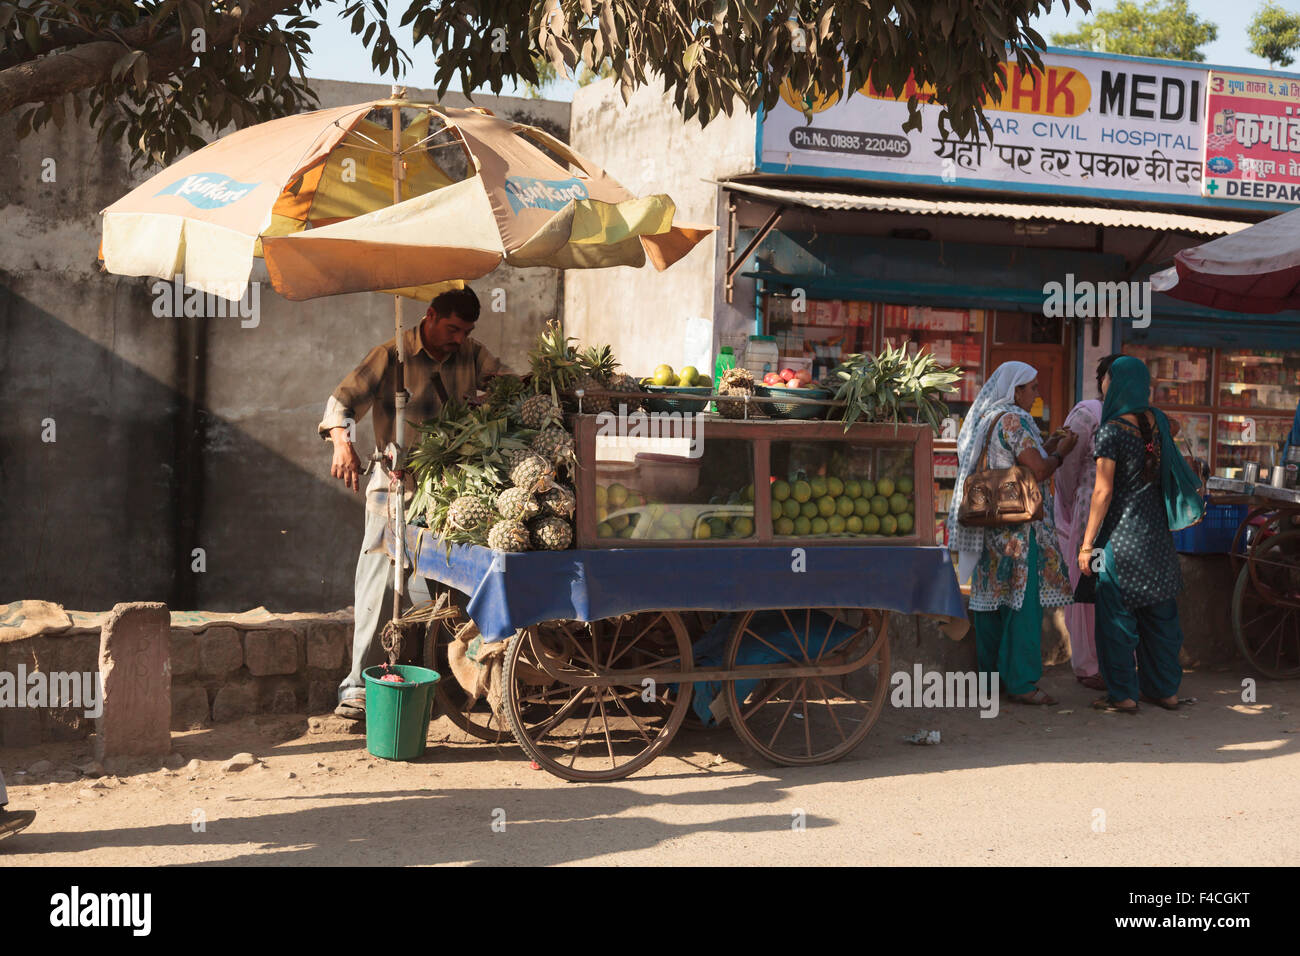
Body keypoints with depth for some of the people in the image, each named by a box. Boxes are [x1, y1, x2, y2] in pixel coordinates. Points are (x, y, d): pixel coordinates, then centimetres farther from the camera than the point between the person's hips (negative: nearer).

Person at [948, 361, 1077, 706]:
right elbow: (1038, 471, -17)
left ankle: (992, 675, 18)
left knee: (990, 600, 11)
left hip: (987, 526, 9)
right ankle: (1020, 681, -3)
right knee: (1023, 602, -5)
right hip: (1017, 528, -9)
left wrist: (1045, 447, 19)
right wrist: (1060, 451, 1)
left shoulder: (983, 419, 14)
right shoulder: (1013, 420, -14)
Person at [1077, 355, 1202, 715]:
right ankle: (1166, 689, 20)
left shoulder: (1112, 431, -15)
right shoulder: (1158, 420, 3)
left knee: (1117, 615, 3)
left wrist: (1087, 543, -10)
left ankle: (1123, 694, 6)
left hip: (1122, 534, -6)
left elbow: (1103, 492, -15)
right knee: (1159, 612, 13)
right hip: (1158, 531, 6)